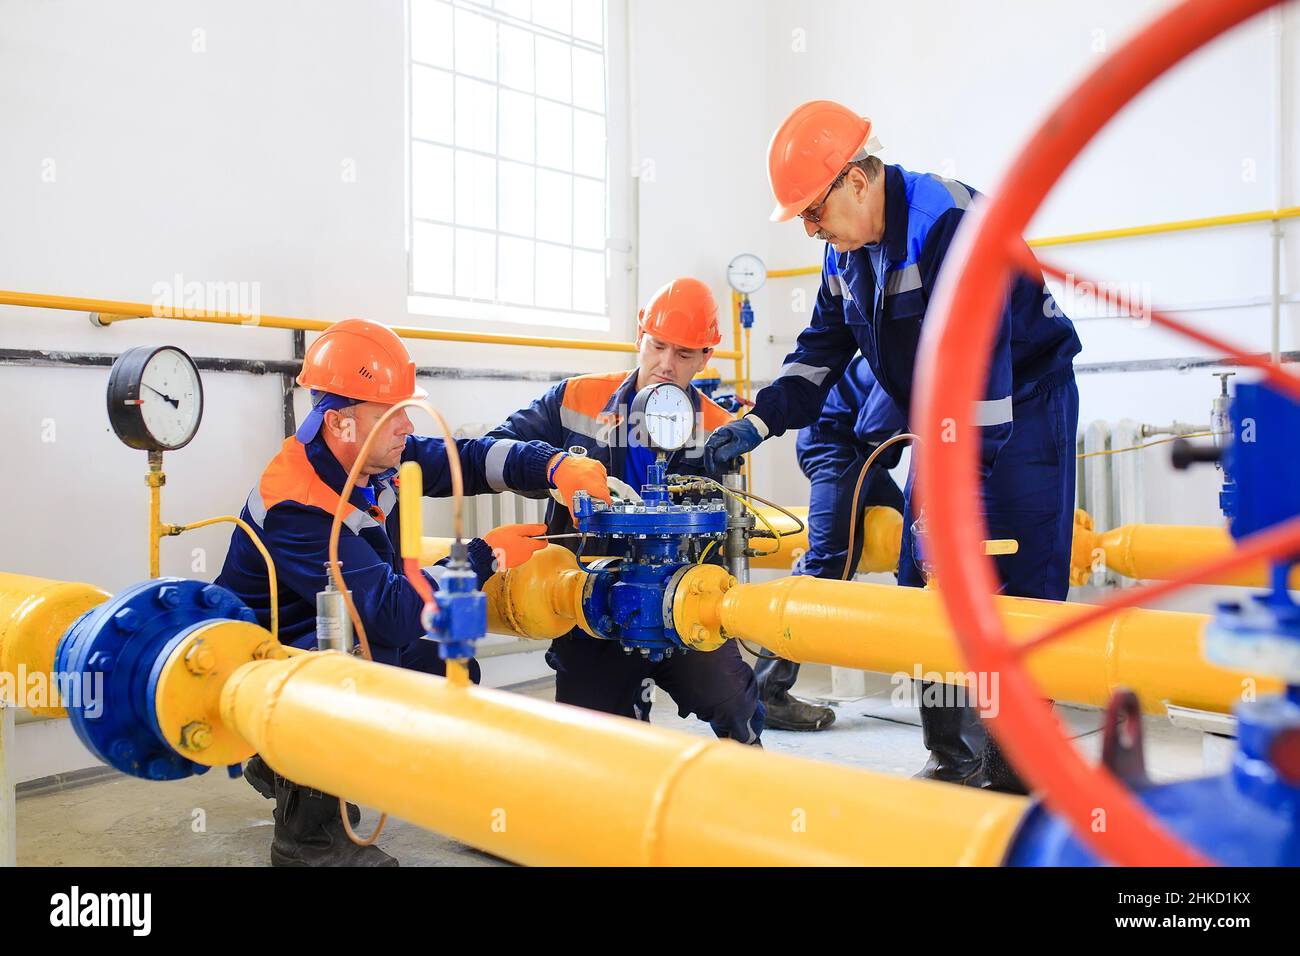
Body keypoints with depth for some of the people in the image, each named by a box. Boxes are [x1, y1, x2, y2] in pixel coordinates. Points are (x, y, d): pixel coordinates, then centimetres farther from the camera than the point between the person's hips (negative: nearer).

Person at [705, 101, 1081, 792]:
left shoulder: (950, 221, -25)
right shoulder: (845, 254, 3)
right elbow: (821, 352, 8)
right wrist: (759, 422, -7)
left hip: (1024, 405, -8)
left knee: (1015, 588, -10)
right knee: (926, 584, 4)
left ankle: (1016, 769, 1)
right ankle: (954, 759, 15)